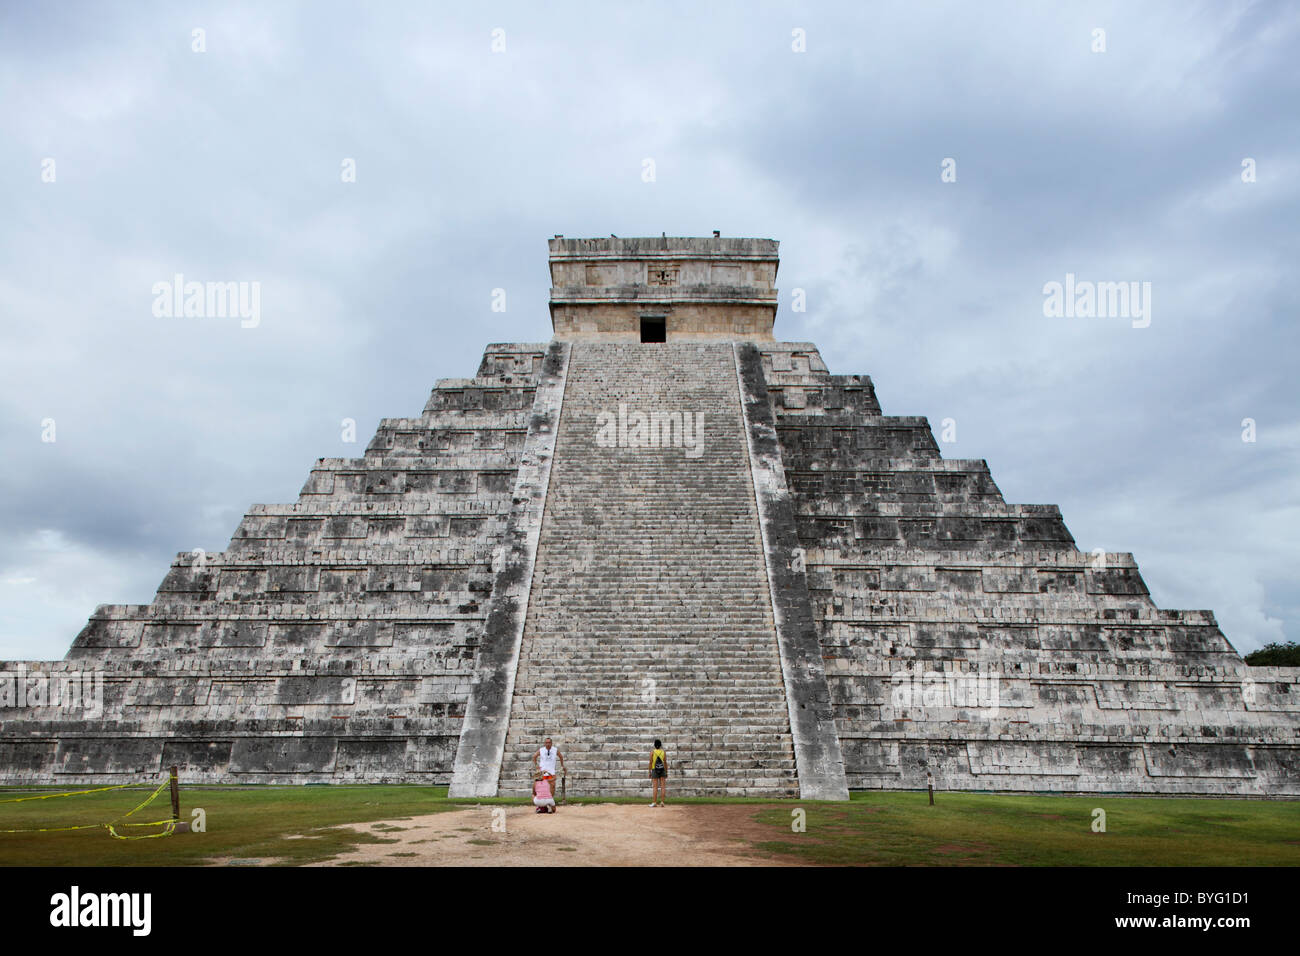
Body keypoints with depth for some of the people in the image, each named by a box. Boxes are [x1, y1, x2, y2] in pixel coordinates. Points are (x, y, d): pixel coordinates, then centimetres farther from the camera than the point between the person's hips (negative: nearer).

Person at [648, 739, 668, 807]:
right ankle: (662, 802, -3)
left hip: (655, 770, -1)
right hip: (662, 770, 1)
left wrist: (649, 772, 1)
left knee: (655, 787, -2)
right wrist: (666, 772, 6)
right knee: (663, 786, 2)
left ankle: (654, 803, -6)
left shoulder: (652, 752, -2)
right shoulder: (664, 752, 1)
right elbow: (665, 763, 0)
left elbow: (650, 762, -5)